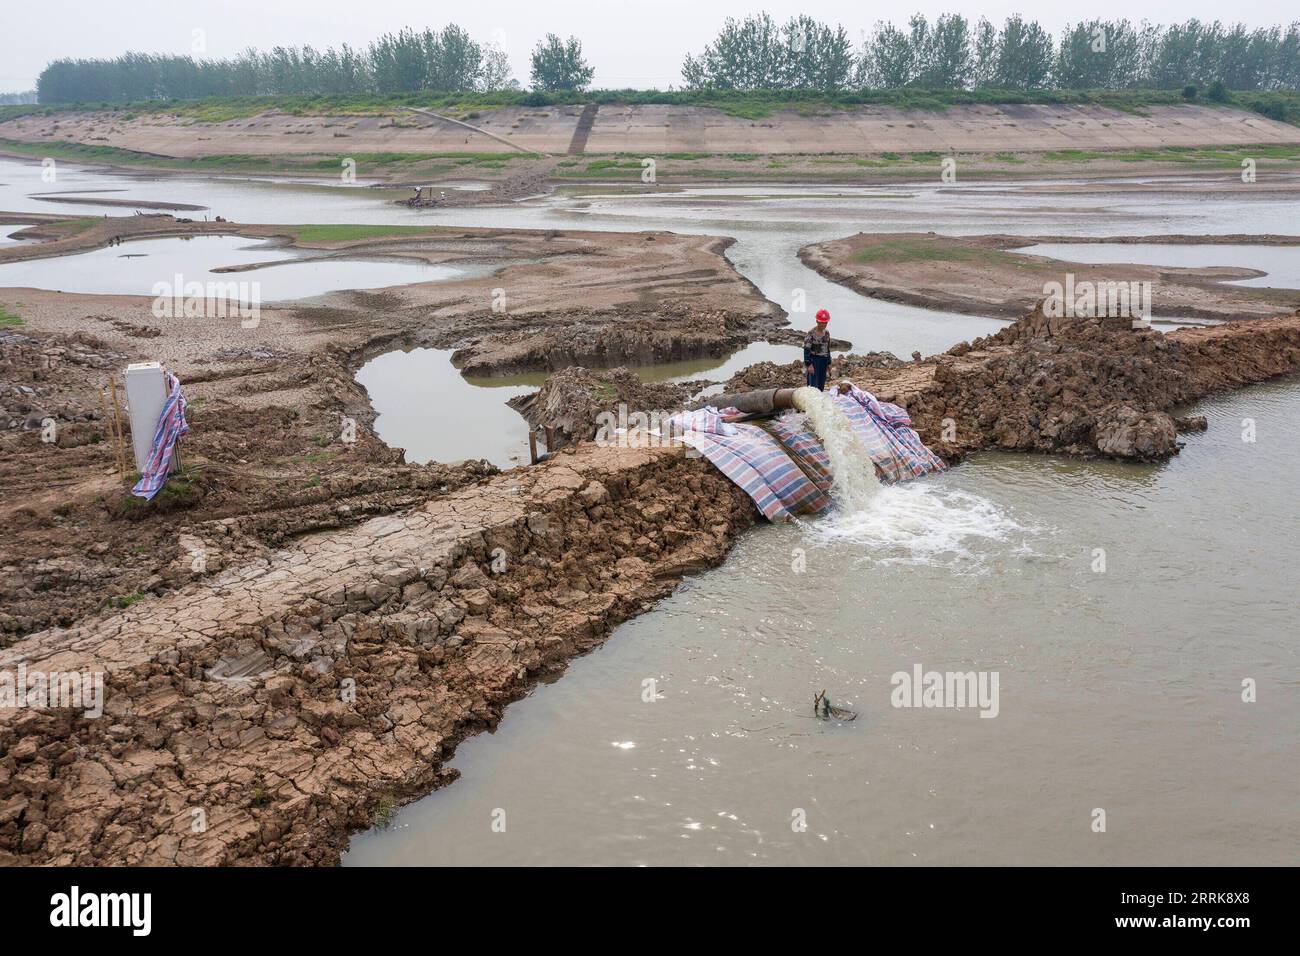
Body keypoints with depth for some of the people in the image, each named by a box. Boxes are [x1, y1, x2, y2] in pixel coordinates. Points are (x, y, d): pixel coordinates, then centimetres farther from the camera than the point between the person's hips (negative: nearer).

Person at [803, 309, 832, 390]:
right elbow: (806, 350, -13)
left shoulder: (827, 333, 10)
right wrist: (809, 364, -18)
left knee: (821, 386, 9)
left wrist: (829, 363, 19)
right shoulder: (811, 333, -11)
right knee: (813, 385, -10)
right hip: (813, 360, -7)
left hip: (823, 361, 7)